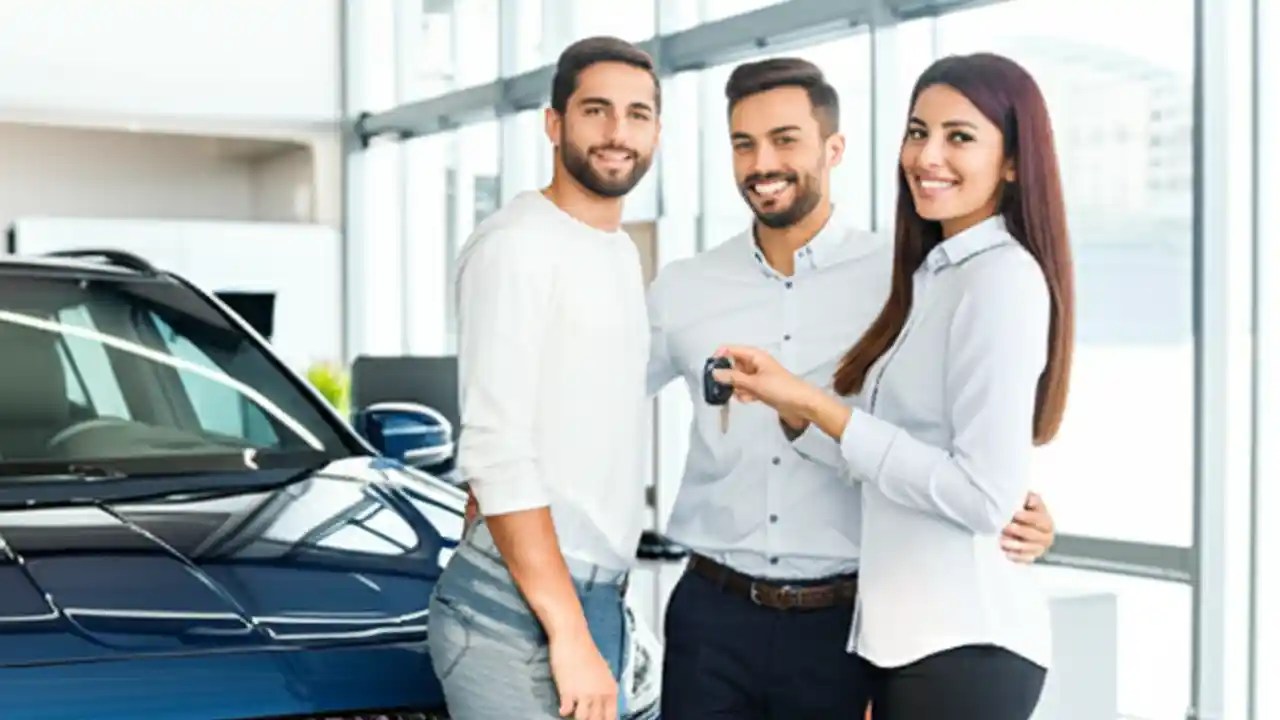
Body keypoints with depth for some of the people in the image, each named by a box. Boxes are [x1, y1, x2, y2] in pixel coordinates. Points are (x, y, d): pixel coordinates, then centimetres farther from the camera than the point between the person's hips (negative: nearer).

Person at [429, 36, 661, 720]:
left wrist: (593, 618, 13)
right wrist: (569, 634, -20)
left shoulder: (622, 252, 15)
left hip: (598, 599, 8)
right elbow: (496, 453, -19)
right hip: (519, 613, -8)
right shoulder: (515, 244, -12)